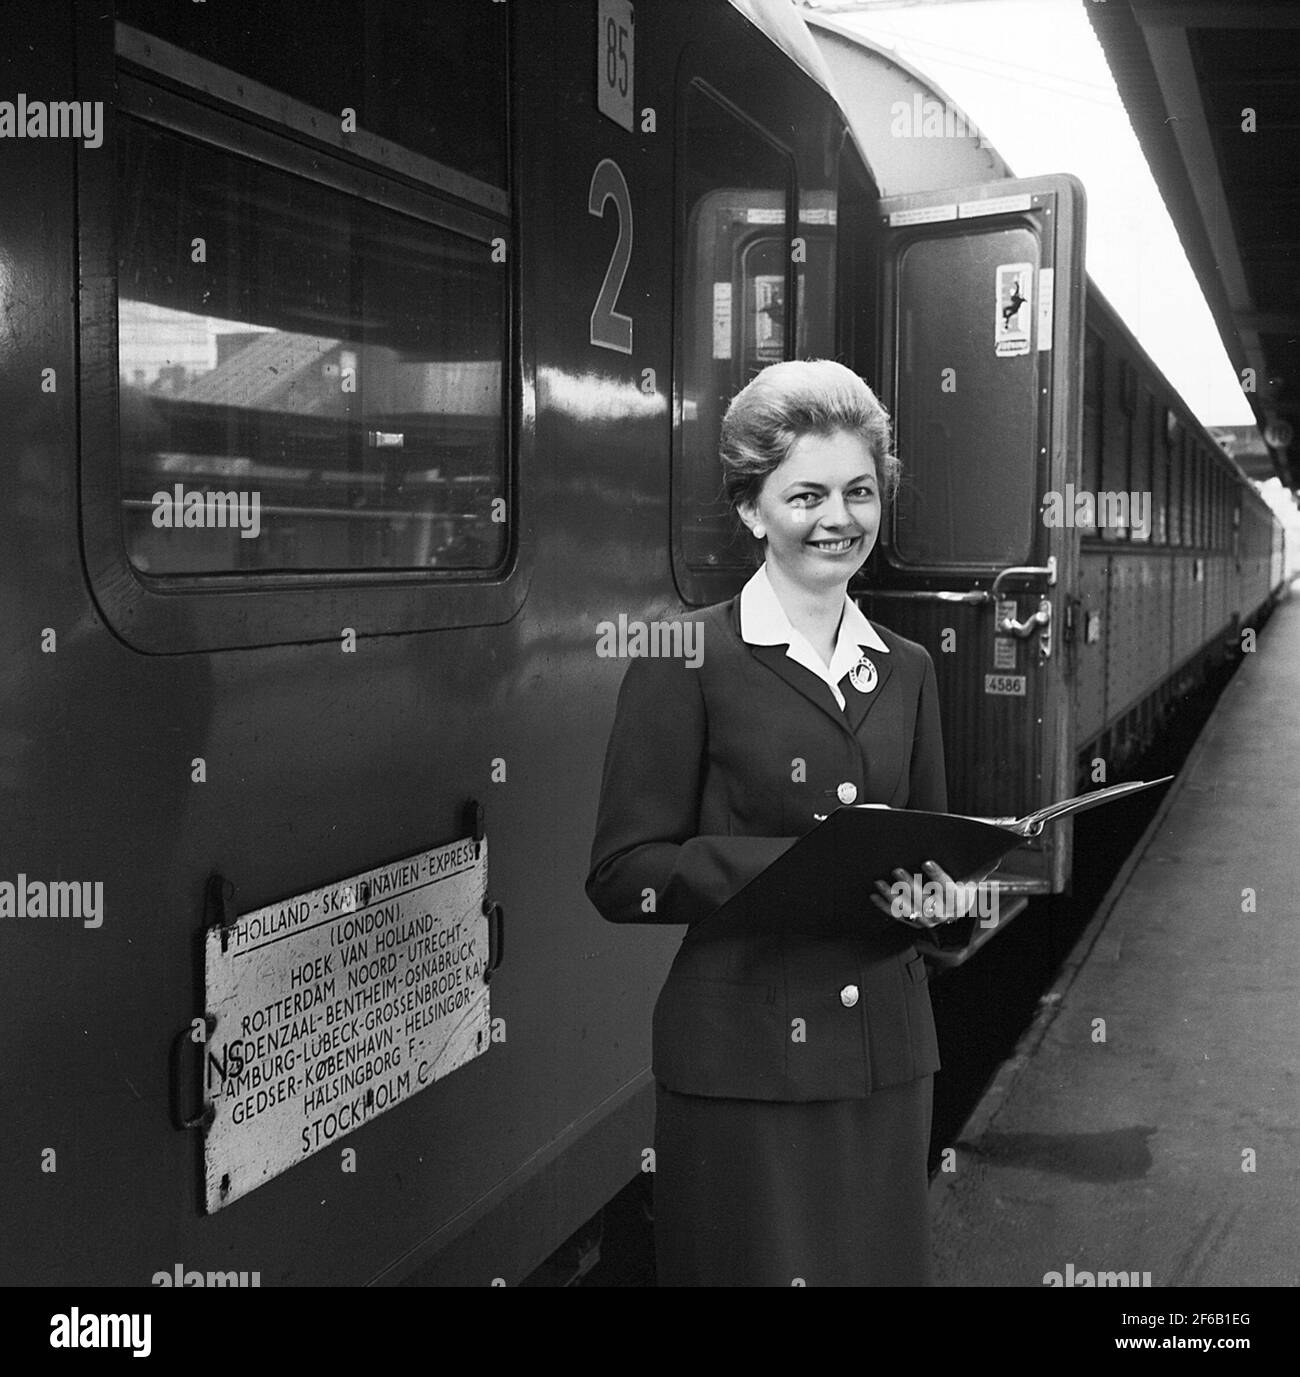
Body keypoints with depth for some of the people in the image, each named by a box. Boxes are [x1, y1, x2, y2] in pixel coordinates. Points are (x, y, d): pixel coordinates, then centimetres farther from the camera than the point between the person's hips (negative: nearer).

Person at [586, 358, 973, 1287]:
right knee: (759, 1265, 5)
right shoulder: (687, 659, -8)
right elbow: (623, 877, -12)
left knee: (883, 1263, 14)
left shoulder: (906, 669, 10)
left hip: (887, 1059, 5)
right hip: (742, 1062, -5)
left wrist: (926, 890, -5)